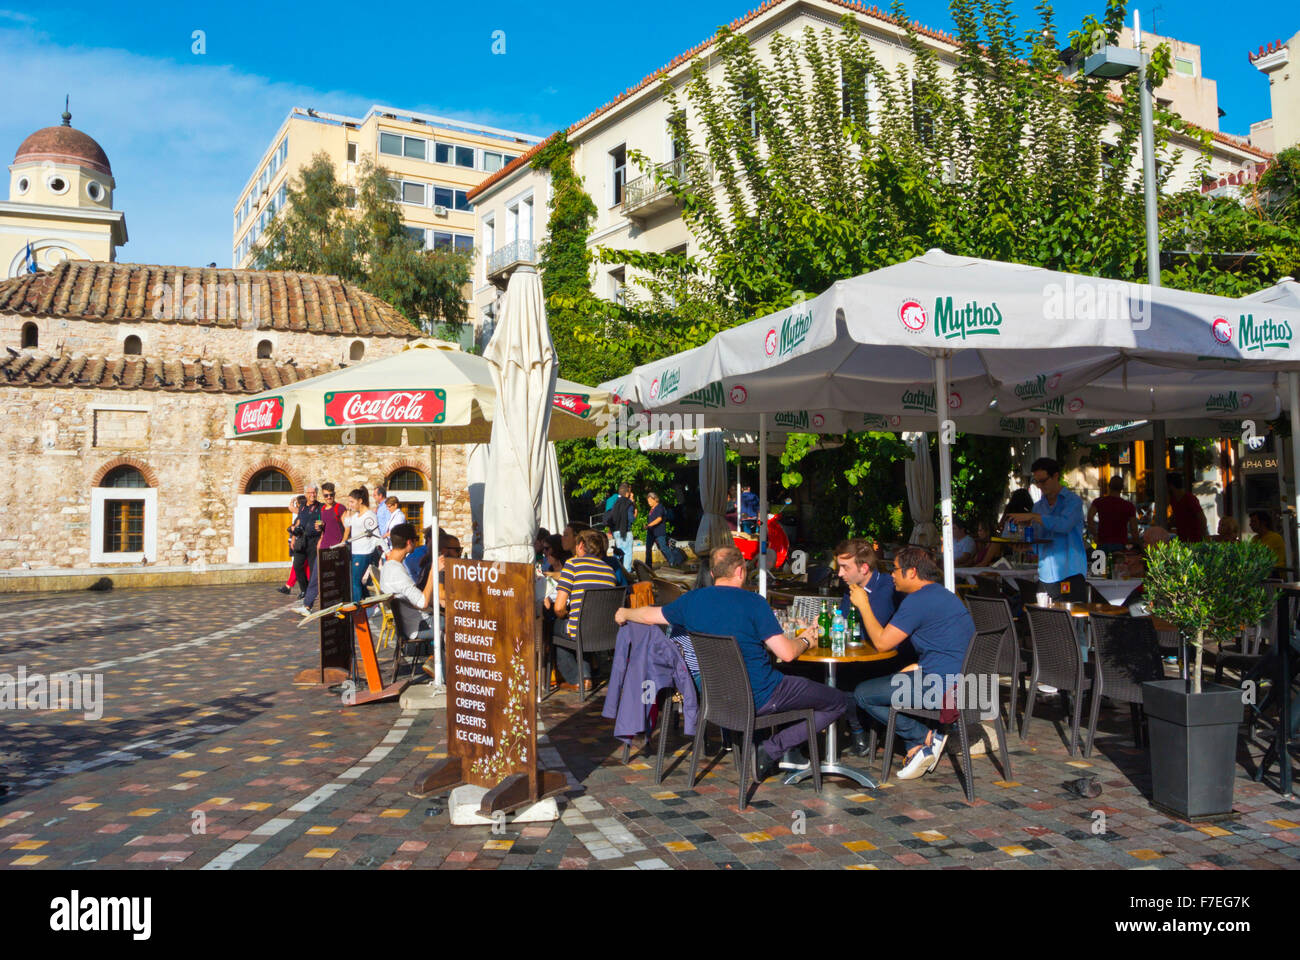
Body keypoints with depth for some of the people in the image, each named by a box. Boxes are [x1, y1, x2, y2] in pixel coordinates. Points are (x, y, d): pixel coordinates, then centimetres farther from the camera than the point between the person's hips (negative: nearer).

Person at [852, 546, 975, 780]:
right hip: (958, 679, 11)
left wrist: (864, 605, -1)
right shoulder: (942, 594, 18)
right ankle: (916, 748, 12)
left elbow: (882, 642, -12)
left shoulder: (918, 600, -15)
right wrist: (920, 666, 14)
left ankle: (926, 737, -1)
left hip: (943, 687, -10)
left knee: (863, 694, -4)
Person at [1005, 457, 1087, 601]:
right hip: (1045, 575, 5)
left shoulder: (1073, 501, -1)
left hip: (1071, 573, -5)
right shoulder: (1038, 506, 17)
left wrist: (1032, 517, -20)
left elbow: (1064, 524, -20)